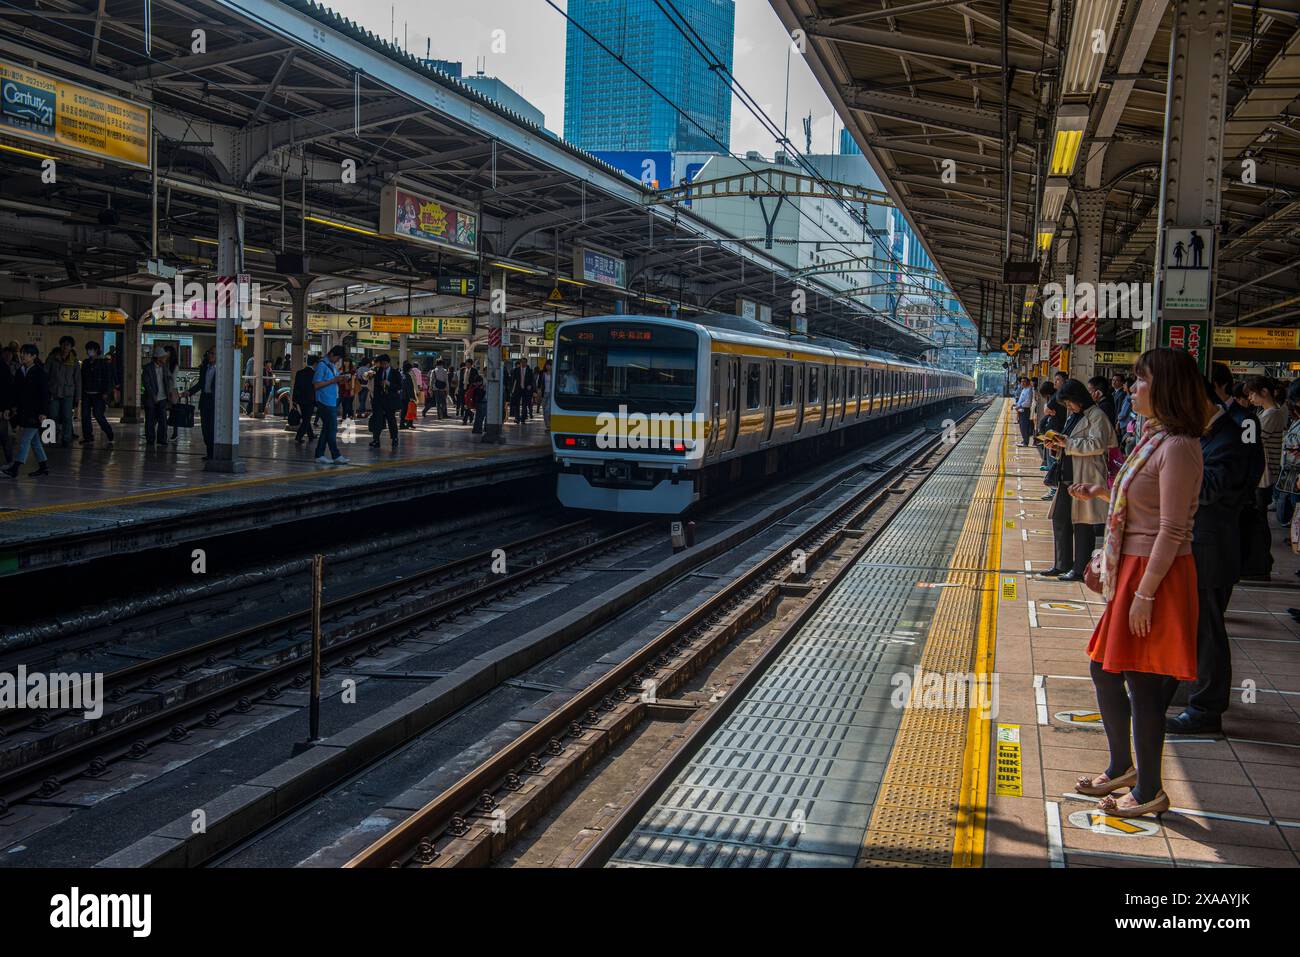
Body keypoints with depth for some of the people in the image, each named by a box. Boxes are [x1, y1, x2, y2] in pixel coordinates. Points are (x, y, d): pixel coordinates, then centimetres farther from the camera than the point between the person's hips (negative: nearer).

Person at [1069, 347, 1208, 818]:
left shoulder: (1177, 447, -19)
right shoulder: (1153, 438, 11)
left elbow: (1172, 530, -21)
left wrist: (1145, 593, -21)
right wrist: (1101, 492, 17)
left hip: (1156, 574, -10)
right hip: (1130, 567, 10)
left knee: (1142, 682, 0)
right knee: (1104, 669, 18)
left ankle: (1150, 792, 15)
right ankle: (1122, 767, 35)